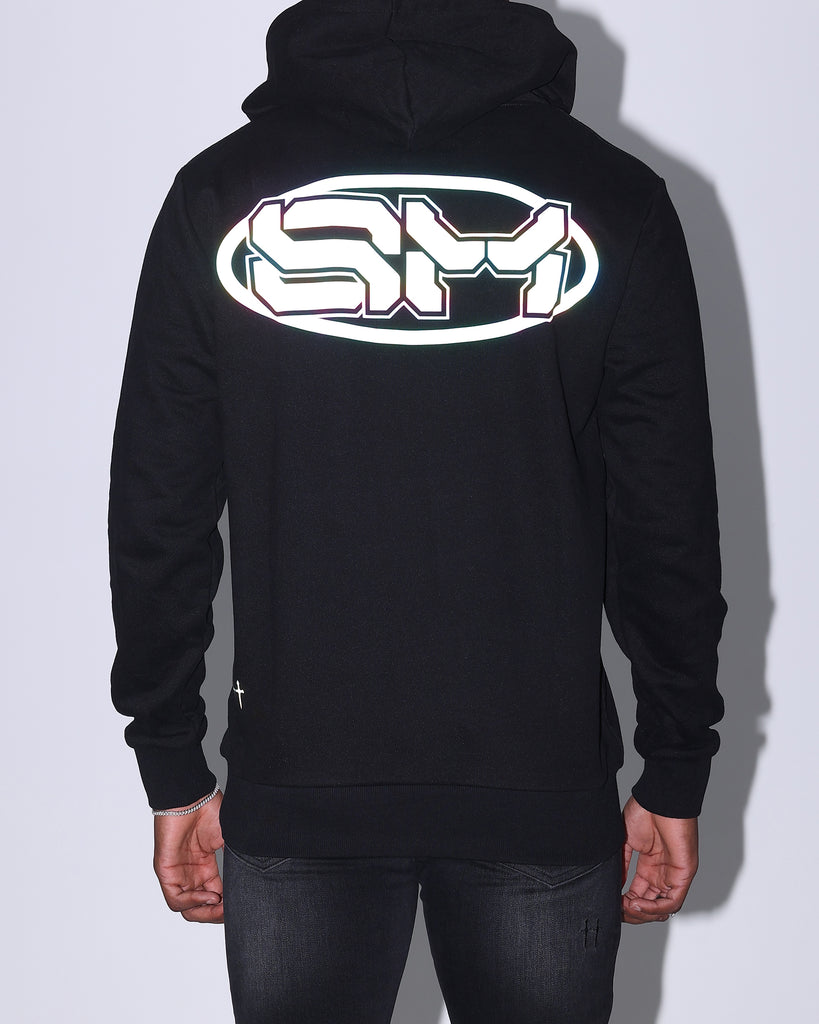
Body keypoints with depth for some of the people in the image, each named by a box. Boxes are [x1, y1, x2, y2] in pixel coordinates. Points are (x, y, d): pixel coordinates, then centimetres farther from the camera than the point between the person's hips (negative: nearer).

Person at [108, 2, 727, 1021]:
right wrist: (673, 774, 8)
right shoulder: (613, 197, -3)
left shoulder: (219, 189, -2)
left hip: (291, 792, 1)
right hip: (544, 788, 0)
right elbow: (670, 523, -2)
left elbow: (156, 515, 0)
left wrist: (173, 770, 9)